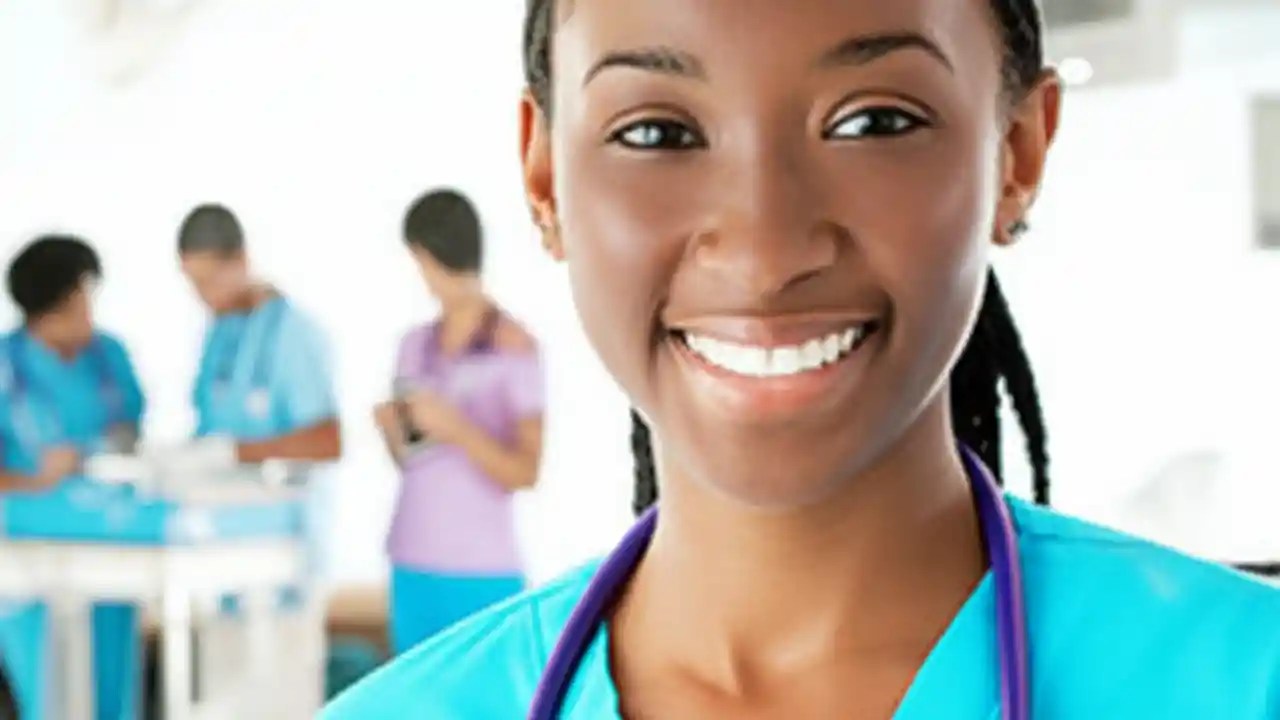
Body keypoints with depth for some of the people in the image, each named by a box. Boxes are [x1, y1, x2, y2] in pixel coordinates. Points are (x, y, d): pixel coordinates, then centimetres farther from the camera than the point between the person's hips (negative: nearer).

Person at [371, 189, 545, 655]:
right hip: (413, 568, 6)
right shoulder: (415, 345, 10)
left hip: (483, 575, -6)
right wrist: (391, 429, -5)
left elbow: (526, 473, -12)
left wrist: (454, 427, -22)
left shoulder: (513, 347, -8)